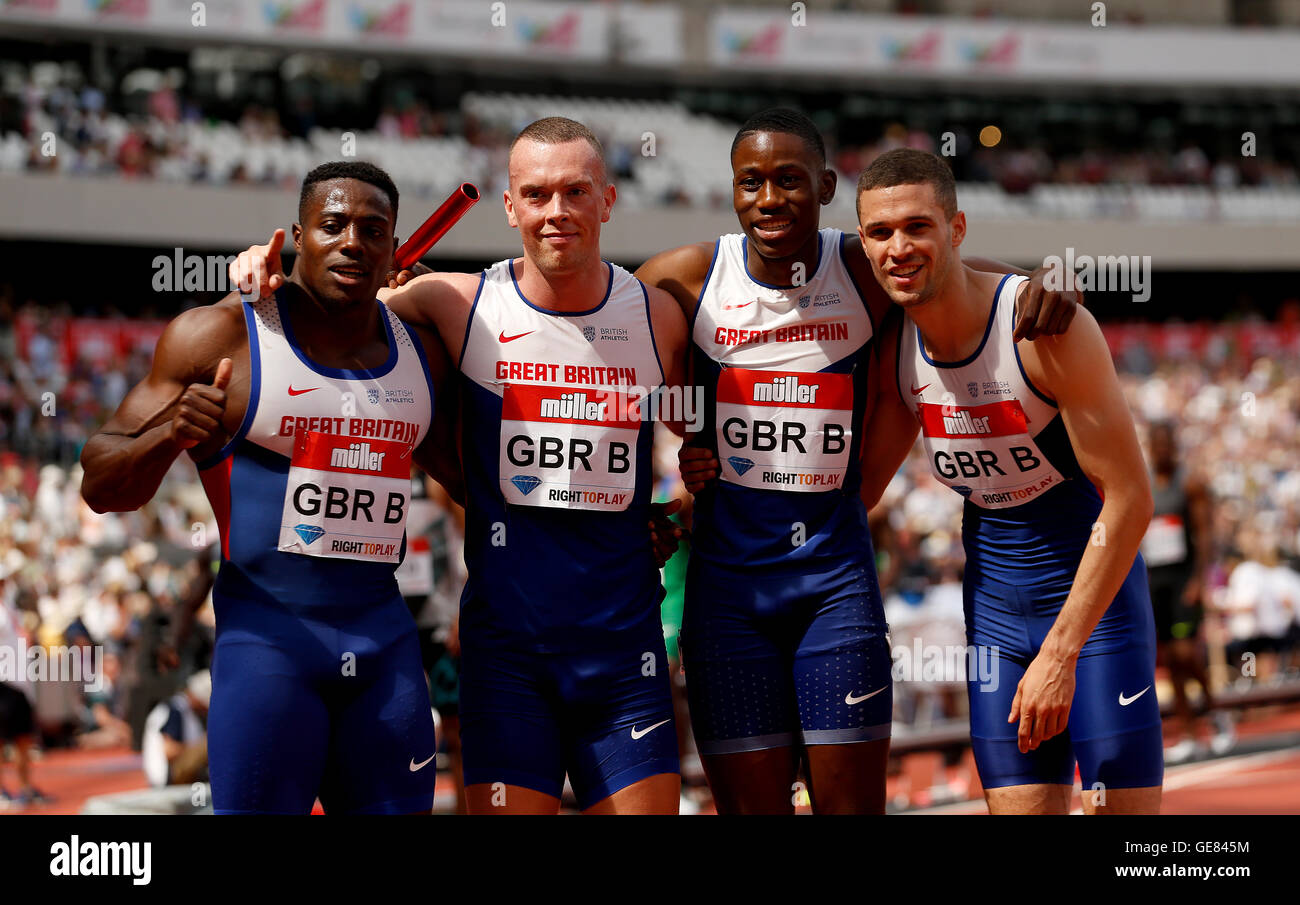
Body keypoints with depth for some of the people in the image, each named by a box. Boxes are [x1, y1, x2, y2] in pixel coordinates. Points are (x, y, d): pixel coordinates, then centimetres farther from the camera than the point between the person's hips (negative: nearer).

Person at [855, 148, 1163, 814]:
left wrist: (1060, 654, -23)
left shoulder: (1046, 324, -22)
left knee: (1123, 804, -8)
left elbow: (1128, 500, -22)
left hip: (1095, 587, -5)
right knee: (1018, 803, 3)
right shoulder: (895, 346, -3)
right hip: (993, 601, 5)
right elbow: (858, 488, 11)